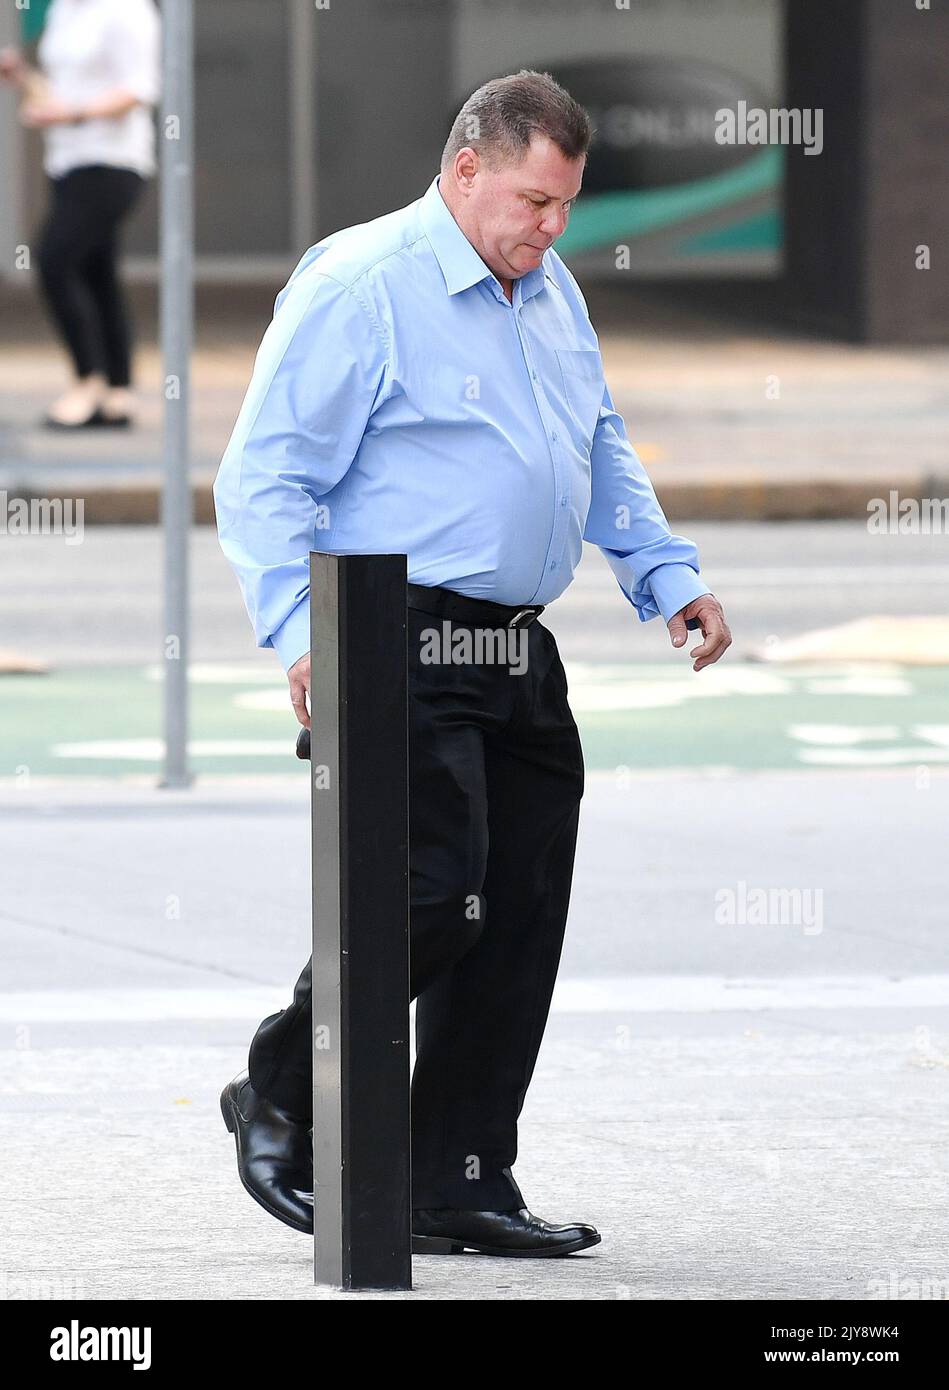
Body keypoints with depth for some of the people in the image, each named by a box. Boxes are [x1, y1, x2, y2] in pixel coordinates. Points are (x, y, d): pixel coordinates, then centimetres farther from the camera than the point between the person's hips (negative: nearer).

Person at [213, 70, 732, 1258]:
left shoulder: (552, 293, 18)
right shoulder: (359, 286, -8)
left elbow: (603, 453, 31)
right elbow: (265, 475, -11)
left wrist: (666, 575, 18)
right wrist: (301, 628, -21)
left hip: (517, 653, 8)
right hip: (404, 646, -8)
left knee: (520, 919, 5)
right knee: (431, 893, -16)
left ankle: (459, 1187, 11)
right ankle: (278, 1100, 6)